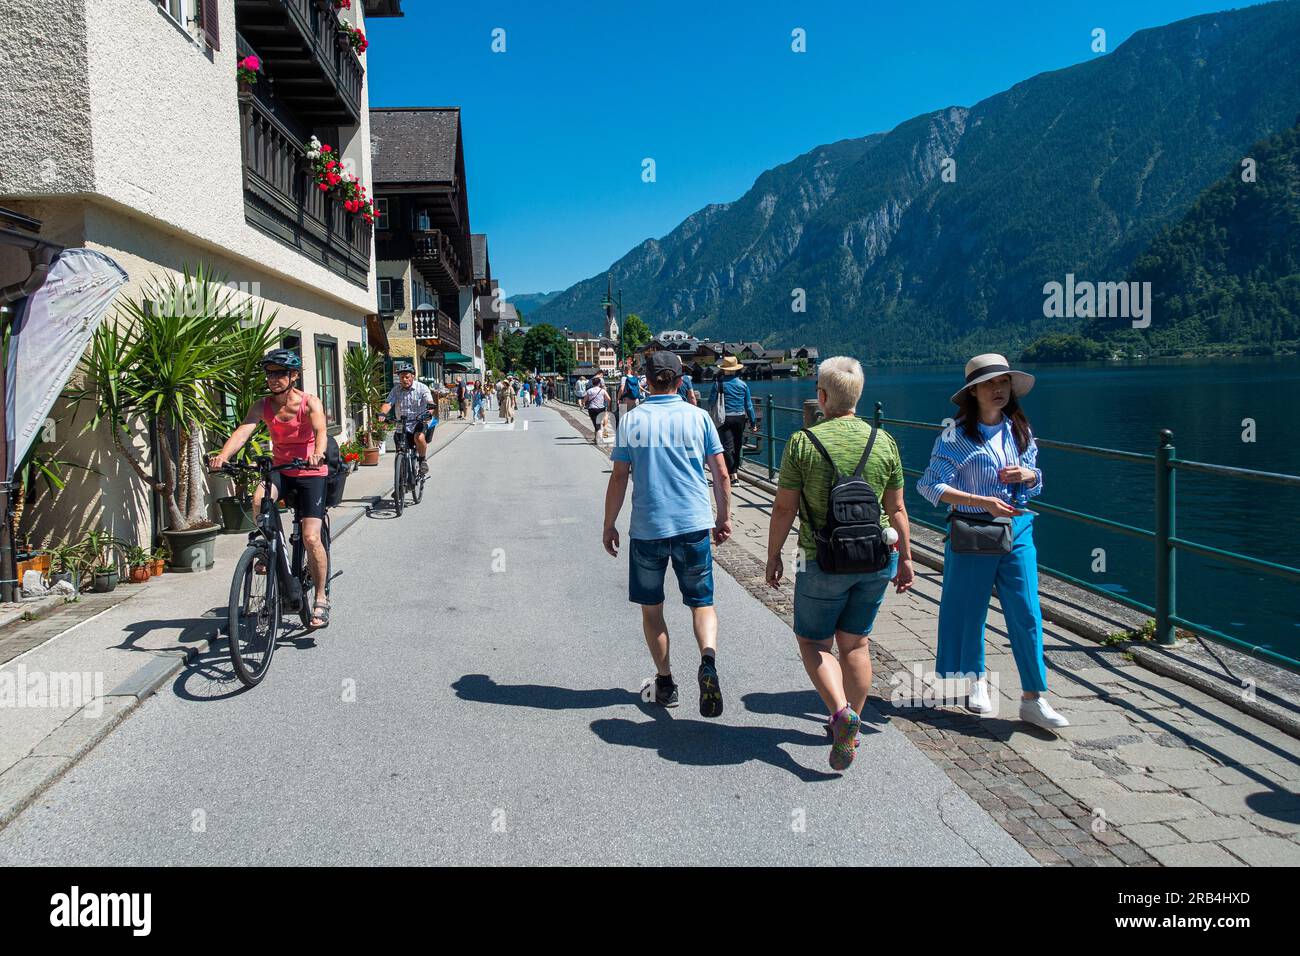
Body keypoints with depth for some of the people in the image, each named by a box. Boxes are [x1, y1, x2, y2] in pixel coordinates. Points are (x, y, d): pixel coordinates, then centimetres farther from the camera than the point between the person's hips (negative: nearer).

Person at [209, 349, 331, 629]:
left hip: (310, 472, -3)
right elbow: (242, 431, -20)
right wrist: (222, 455, -40)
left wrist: (318, 454, -53)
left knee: (311, 537, -13)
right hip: (280, 470, 3)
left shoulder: (310, 403, -12)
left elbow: (320, 430, -30)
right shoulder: (262, 406, -3)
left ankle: (320, 599, 4)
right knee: (258, 500, -32)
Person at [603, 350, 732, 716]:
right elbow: (721, 473, 2)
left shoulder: (631, 420, 0)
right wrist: (724, 518, 14)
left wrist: (609, 525, 8)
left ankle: (665, 681, 21)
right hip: (694, 524, 1)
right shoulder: (697, 417, 2)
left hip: (647, 528, 0)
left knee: (651, 607, 15)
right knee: (702, 603, 10)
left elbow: (619, 478, -1)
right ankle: (708, 660, -17)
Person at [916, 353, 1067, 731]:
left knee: (1027, 614, 0)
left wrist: (1029, 475, -5)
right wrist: (983, 502, -22)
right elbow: (932, 485, -15)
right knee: (968, 611, 7)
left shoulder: (1020, 431, 8)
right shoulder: (956, 436, -8)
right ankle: (975, 680, 31)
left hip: (1017, 531, 4)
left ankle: (1033, 699, 7)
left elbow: (1035, 482, 19)